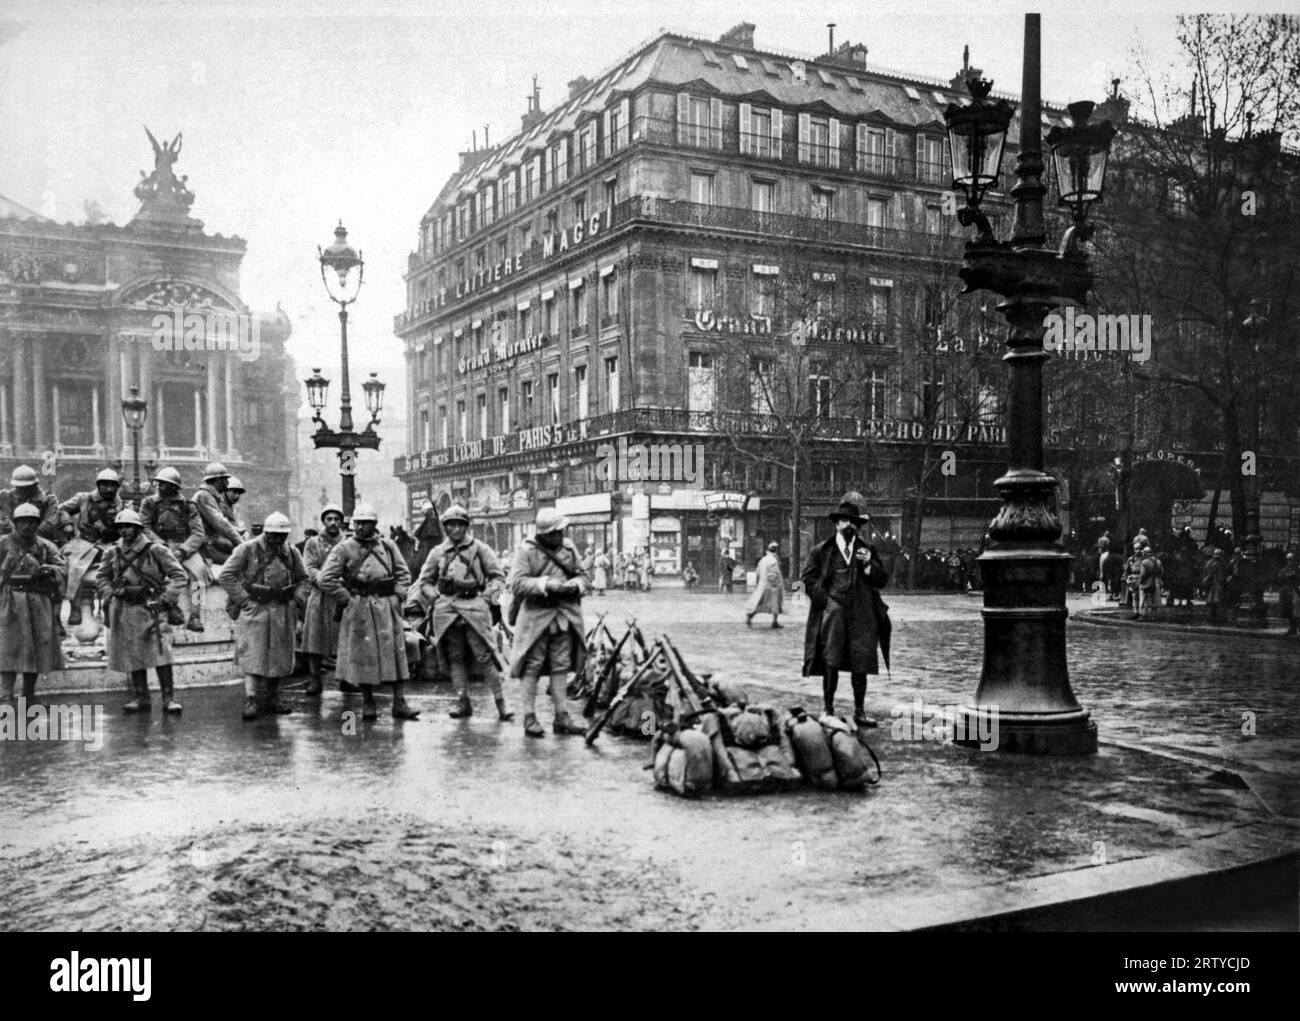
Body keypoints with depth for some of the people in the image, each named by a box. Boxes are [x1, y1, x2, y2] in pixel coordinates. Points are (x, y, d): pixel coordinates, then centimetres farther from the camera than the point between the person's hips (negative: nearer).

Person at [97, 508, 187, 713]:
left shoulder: (156, 550, -4)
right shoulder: (113, 553, 7)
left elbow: (178, 575, -2)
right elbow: (102, 577, 22)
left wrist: (166, 599, -9)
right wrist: (110, 596, 7)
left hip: (151, 609, -4)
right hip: (124, 611, 4)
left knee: (161, 653, -12)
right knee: (132, 656, 8)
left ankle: (169, 698, -8)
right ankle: (141, 698, 17)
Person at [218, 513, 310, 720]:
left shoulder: (291, 553, 8)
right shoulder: (247, 549, -7)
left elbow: (302, 579, 20)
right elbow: (225, 575, -8)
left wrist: (297, 600, 4)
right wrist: (243, 599, -12)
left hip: (282, 612, 5)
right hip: (253, 609, -5)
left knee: (279, 656, 9)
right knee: (252, 655, -8)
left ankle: (272, 698, 21)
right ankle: (251, 700, -7)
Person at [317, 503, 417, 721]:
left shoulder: (388, 546, 8)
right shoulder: (344, 548, -3)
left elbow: (403, 573, 14)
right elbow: (325, 579, -5)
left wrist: (397, 596, 2)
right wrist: (346, 599, -7)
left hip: (388, 607, 3)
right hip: (359, 609, -3)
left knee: (396, 653, 1)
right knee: (363, 656, 2)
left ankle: (399, 703, 6)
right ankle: (368, 704, 14)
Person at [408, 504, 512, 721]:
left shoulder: (479, 549, 4)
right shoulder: (438, 552, 12)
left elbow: (498, 576, 7)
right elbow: (425, 581, 20)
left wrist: (487, 597, -6)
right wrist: (435, 598, 4)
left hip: (474, 607, -3)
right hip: (446, 609, 3)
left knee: (485, 656, -8)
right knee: (455, 658, 5)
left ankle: (501, 703, -6)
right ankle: (463, 702, 11)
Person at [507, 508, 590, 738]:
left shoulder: (569, 548, 10)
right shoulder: (527, 551, -8)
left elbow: (582, 576, 15)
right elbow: (516, 583, -15)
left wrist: (575, 584, -8)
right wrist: (545, 584, -24)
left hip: (565, 616, 5)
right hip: (536, 615, -5)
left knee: (560, 667, 9)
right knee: (532, 668, 0)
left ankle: (561, 718, 14)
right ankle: (529, 719, 5)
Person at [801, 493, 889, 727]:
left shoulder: (868, 551, 13)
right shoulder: (821, 551, 5)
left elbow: (883, 581, 9)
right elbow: (806, 577, 6)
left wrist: (869, 564, -8)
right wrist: (824, 599, -4)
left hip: (861, 617, 2)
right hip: (833, 614, -2)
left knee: (861, 665, 1)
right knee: (830, 664, -3)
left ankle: (859, 712, 9)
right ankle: (829, 711, 5)